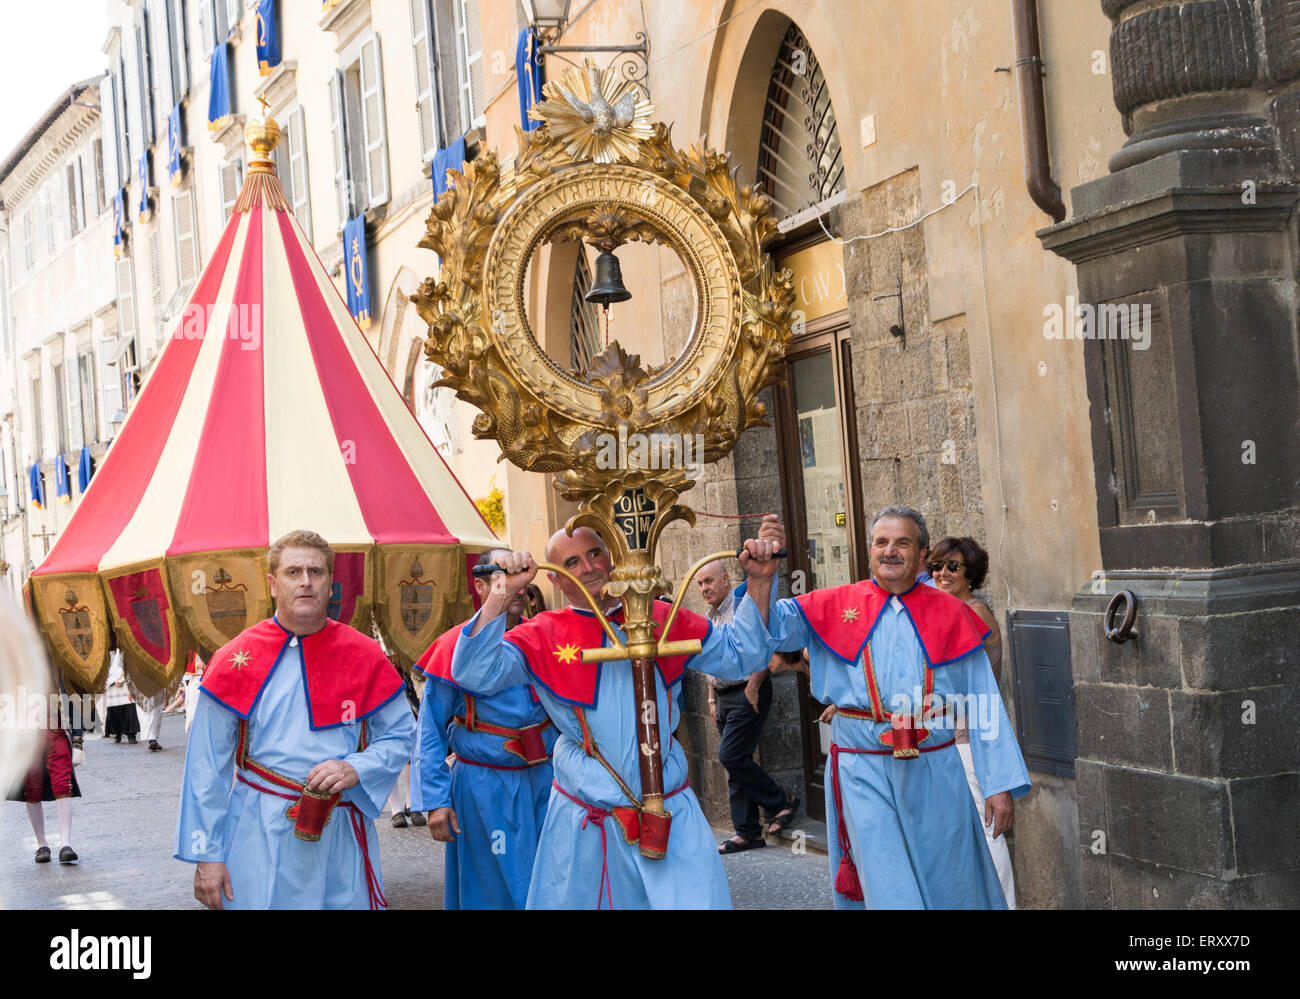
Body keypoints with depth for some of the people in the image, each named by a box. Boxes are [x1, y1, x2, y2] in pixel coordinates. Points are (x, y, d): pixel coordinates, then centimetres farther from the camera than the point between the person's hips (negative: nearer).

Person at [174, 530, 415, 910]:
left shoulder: (364, 657, 1)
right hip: (258, 837, -1)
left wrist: (356, 770, -11)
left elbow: (400, 734, 9)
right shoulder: (236, 660, -2)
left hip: (342, 840, 2)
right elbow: (207, 766, 0)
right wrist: (206, 855, -3)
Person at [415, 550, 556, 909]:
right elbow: (430, 730, -6)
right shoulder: (456, 646, -8)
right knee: (493, 891, 6)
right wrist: (436, 800, -10)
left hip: (544, 781, 4)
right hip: (484, 785, -4)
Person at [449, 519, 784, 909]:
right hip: (584, 822, -1)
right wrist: (502, 594, -22)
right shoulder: (543, 636, -1)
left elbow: (738, 655, 8)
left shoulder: (662, 618, 6)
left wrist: (759, 582, -4)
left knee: (697, 899, -3)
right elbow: (475, 672, -13)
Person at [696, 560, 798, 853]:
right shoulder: (710, 617, 16)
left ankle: (780, 803, 1)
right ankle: (748, 832, 11)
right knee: (735, 762, 7)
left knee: (731, 756, -15)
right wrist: (712, 699, 19)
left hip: (748, 694, -9)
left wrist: (752, 689, -17)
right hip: (725, 697, 9)